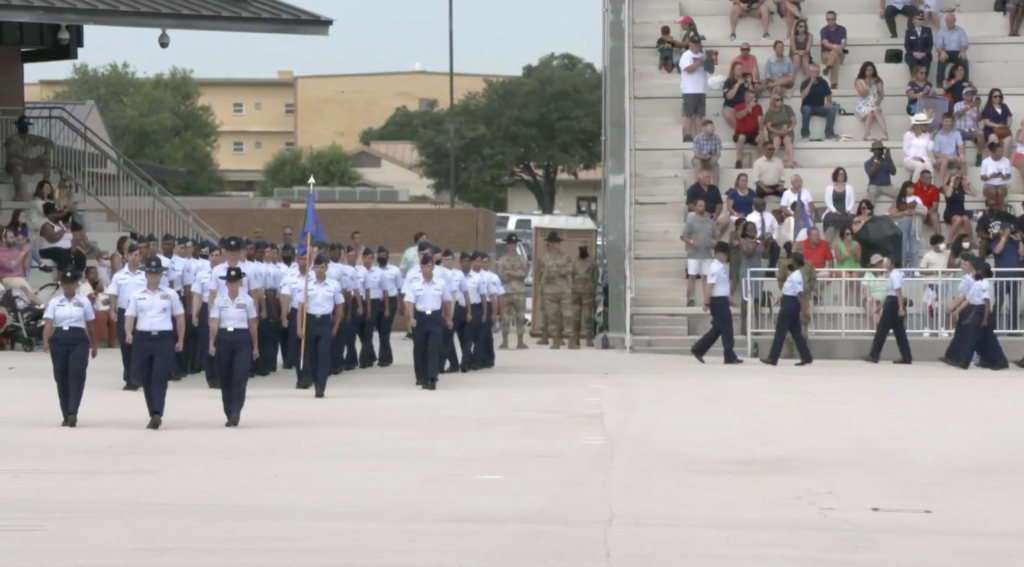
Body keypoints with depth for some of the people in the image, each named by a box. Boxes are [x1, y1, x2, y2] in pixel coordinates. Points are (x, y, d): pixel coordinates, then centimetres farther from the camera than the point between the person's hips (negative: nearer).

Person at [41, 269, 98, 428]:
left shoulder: (84, 302, 6)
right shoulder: (54, 302, 7)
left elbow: (90, 326, 12)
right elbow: (48, 323, -3)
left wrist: (93, 345, 16)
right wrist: (45, 341, -19)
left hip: (79, 341, -1)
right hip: (59, 341, 2)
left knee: (76, 376, -14)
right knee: (61, 378, 5)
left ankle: (72, 413, -19)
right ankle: (66, 415, 15)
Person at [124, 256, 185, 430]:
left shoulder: (170, 294, 7)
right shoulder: (137, 295, 8)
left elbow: (180, 317, 11)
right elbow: (130, 316, 3)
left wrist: (180, 340, 7)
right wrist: (128, 333, -16)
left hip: (164, 338, -2)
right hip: (143, 338, 2)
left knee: (160, 377, -14)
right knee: (146, 379, 5)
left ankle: (157, 414, -21)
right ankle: (154, 415, 15)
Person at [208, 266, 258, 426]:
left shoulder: (247, 300, 2)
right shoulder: (219, 301, 3)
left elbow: (253, 325, 5)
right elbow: (214, 323, -3)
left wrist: (255, 346, 6)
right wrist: (211, 343, -15)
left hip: (242, 339, -2)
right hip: (224, 339, 2)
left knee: (240, 377, -13)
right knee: (225, 379, 6)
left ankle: (236, 413, -17)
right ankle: (230, 414, 16)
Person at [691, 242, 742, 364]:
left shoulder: (722, 267, 14)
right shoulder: (715, 268, -17)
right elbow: (709, 286, -22)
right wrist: (706, 303, -24)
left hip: (722, 300, 10)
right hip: (717, 300, -10)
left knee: (718, 329, 14)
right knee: (726, 328, -6)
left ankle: (698, 350, 19)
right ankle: (730, 357, -1)